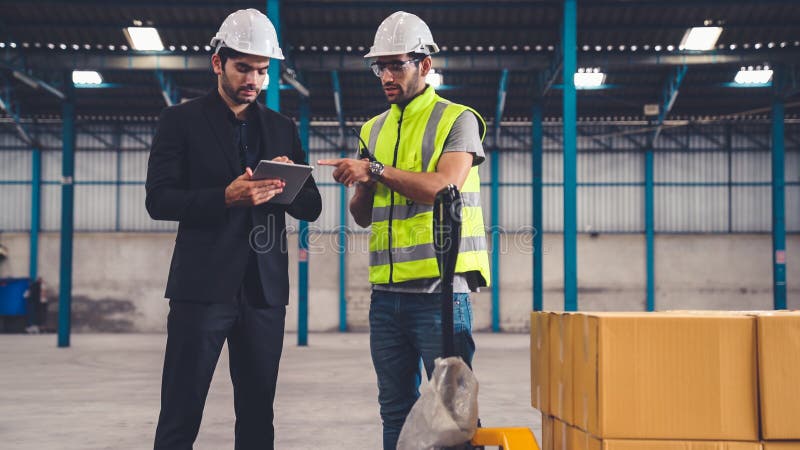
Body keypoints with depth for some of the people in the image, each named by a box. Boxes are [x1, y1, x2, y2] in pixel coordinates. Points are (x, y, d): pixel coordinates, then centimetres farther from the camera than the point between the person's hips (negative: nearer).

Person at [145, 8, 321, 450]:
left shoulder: (282, 128, 15)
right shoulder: (181, 120, 4)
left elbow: (311, 207, 13)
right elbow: (158, 199, -5)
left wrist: (286, 186, -9)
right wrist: (226, 197, -18)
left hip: (265, 289, 4)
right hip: (203, 285, -4)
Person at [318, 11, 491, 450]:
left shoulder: (457, 120, 0)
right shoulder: (374, 129, 17)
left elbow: (445, 186, -17)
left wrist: (377, 170, -17)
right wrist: (359, 186, -4)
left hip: (439, 291, -6)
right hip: (386, 293, 6)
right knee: (396, 410, 11)